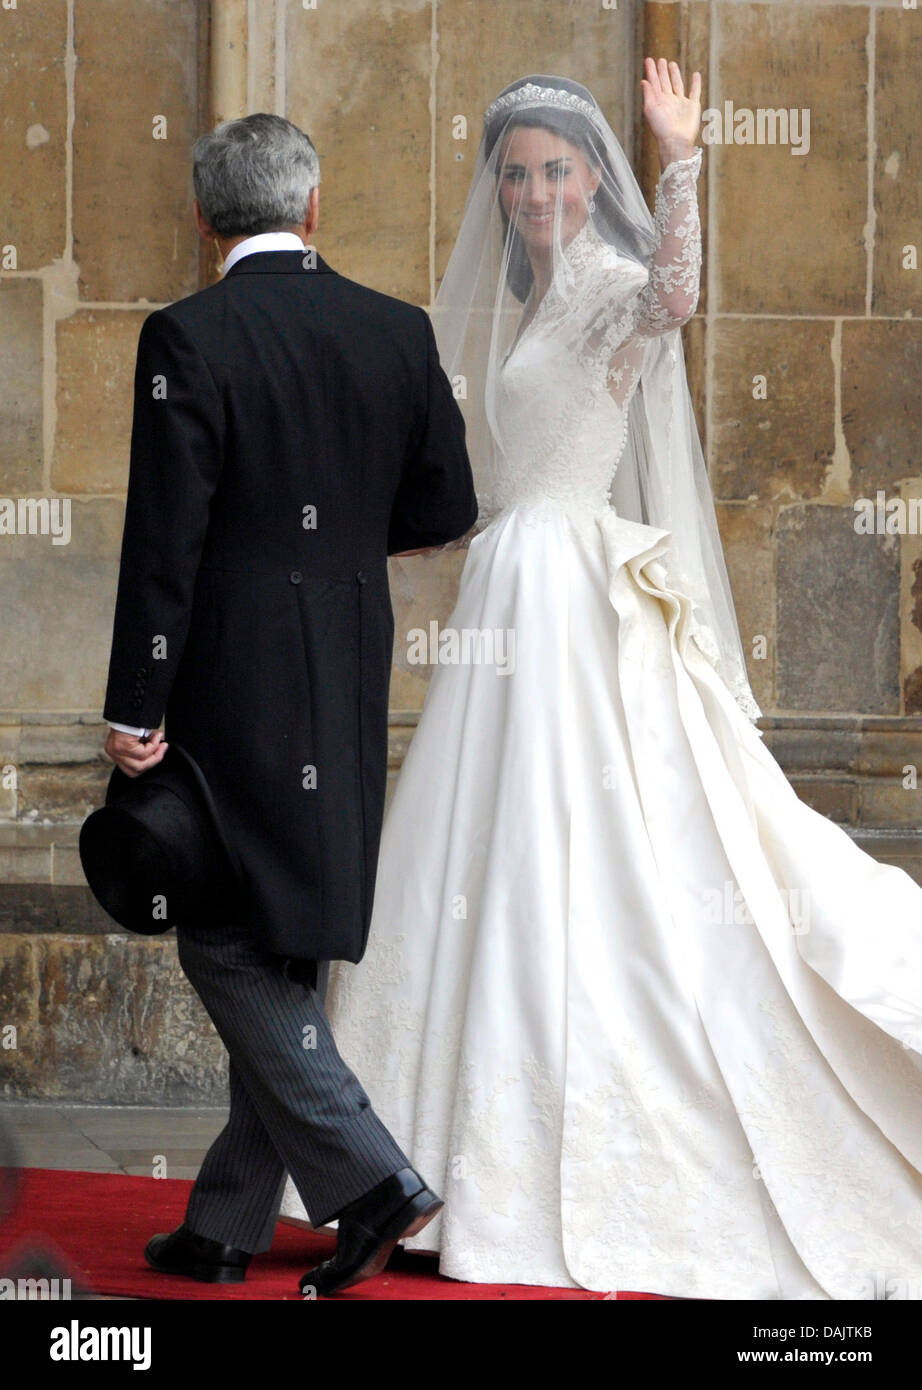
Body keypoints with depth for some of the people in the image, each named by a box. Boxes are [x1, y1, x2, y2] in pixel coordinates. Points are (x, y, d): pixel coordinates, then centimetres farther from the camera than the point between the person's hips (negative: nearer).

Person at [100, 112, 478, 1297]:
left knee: (227, 944, 1)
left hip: (234, 684, -6)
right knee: (286, 947, 12)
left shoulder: (189, 338, -12)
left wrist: (135, 711, -10)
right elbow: (446, 508, 9)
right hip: (350, 684, 6)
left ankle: (371, 1183, -8)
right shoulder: (398, 331, 4)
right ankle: (227, 1223, 20)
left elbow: (164, 539, -14)